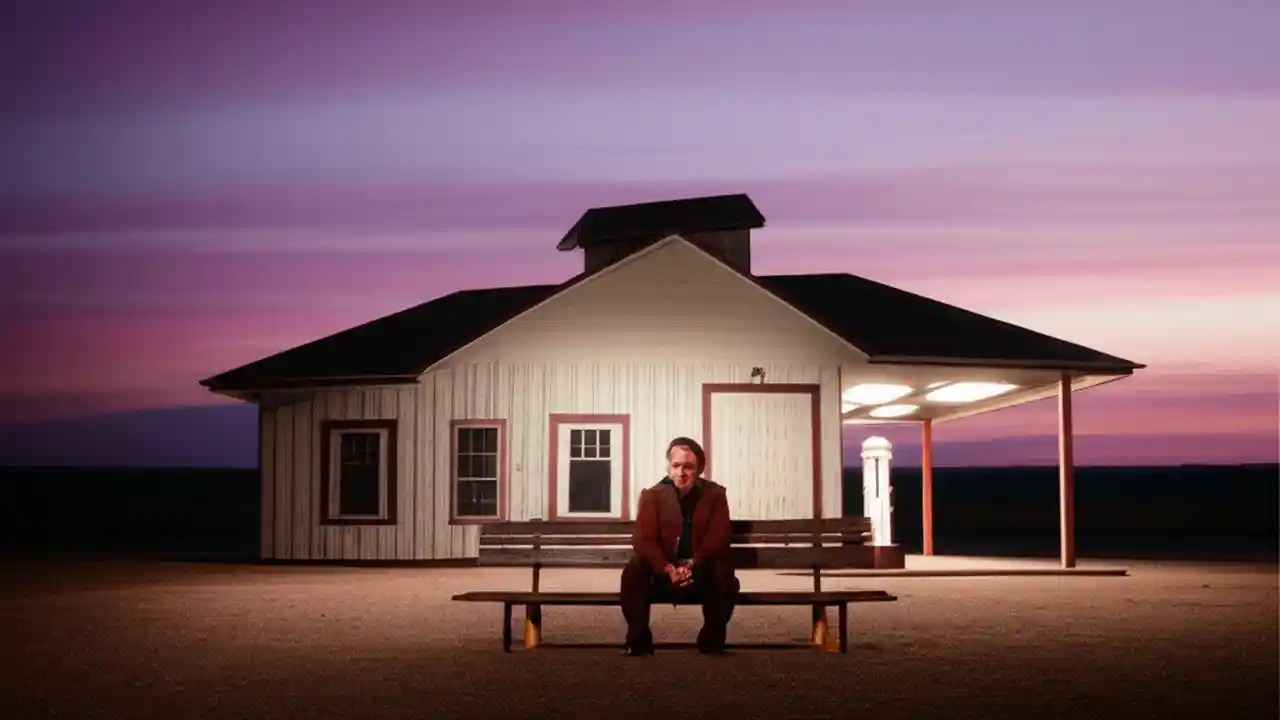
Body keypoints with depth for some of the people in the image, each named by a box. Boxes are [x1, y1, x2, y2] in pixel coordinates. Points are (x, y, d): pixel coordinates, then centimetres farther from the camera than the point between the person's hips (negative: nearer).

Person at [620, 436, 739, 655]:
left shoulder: (714, 494, -1)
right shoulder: (653, 495, -2)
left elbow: (718, 539, -10)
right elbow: (643, 539, -12)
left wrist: (692, 565, -27)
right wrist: (668, 569, -29)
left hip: (702, 573, 0)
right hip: (663, 571, 0)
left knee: (724, 576, -31)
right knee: (634, 570, -29)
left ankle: (712, 641, -11)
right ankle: (639, 641, -18)